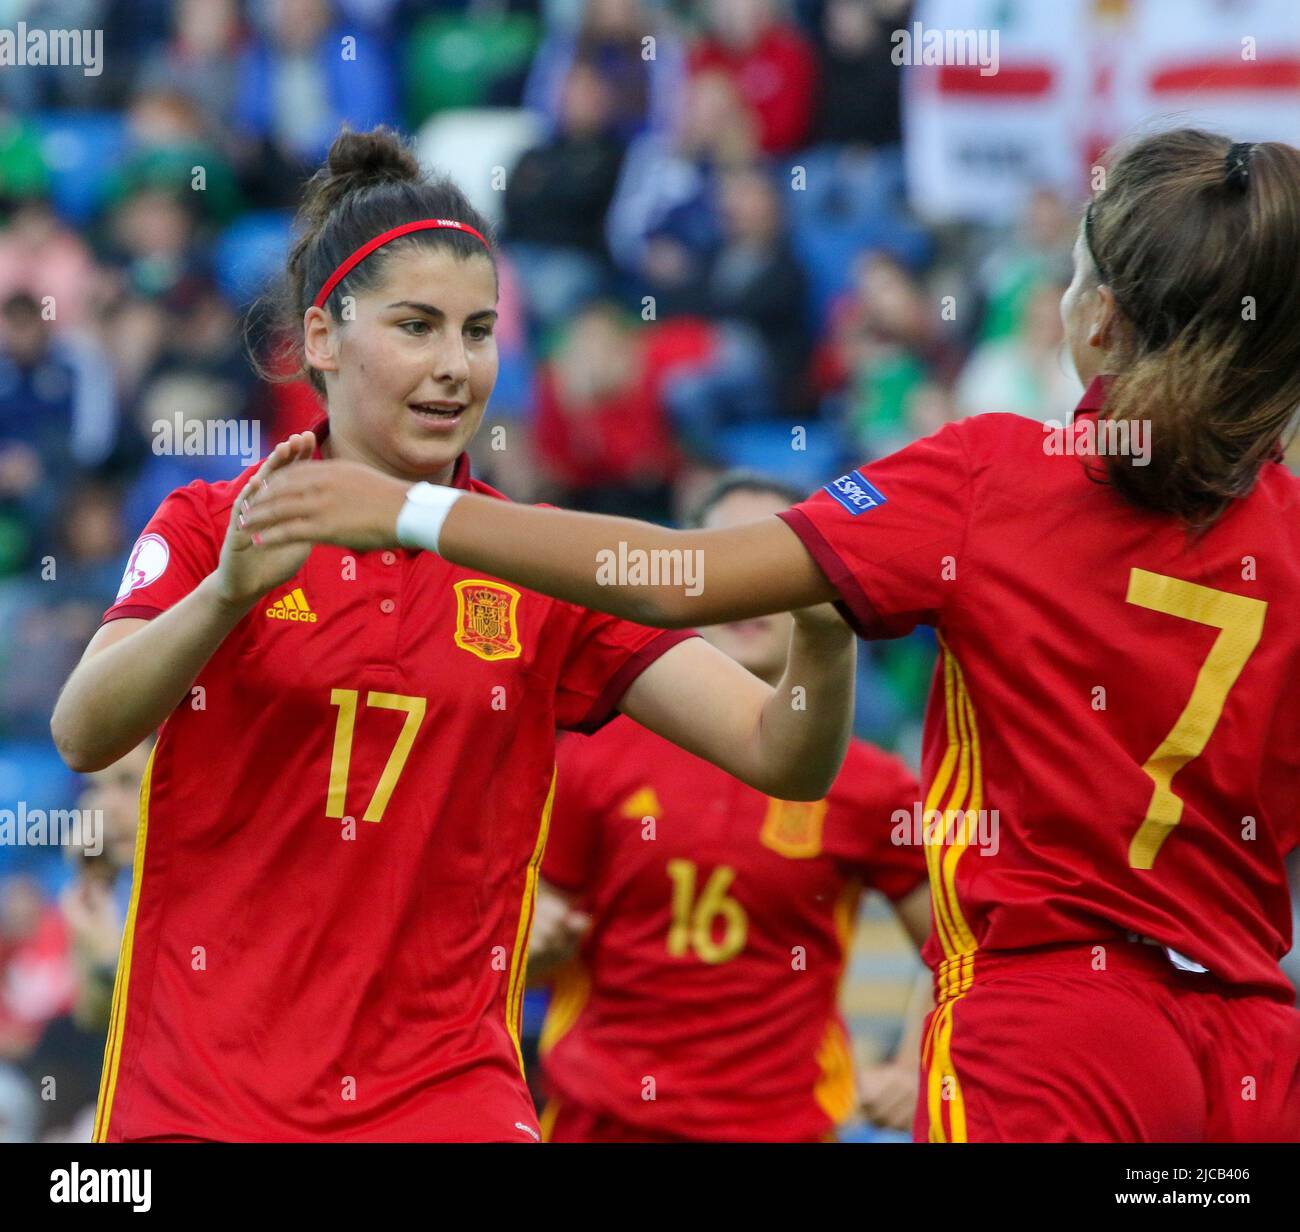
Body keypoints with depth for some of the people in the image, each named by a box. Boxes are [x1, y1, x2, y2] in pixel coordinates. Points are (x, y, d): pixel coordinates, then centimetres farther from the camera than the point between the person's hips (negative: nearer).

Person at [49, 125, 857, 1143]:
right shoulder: (210, 529, 1)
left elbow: (780, 755, -3)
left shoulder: (538, 571, 5)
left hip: (450, 1095, 1)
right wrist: (228, 593, -32)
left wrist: (825, 639, -24)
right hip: (201, 1094, -1)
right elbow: (84, 734, -16)